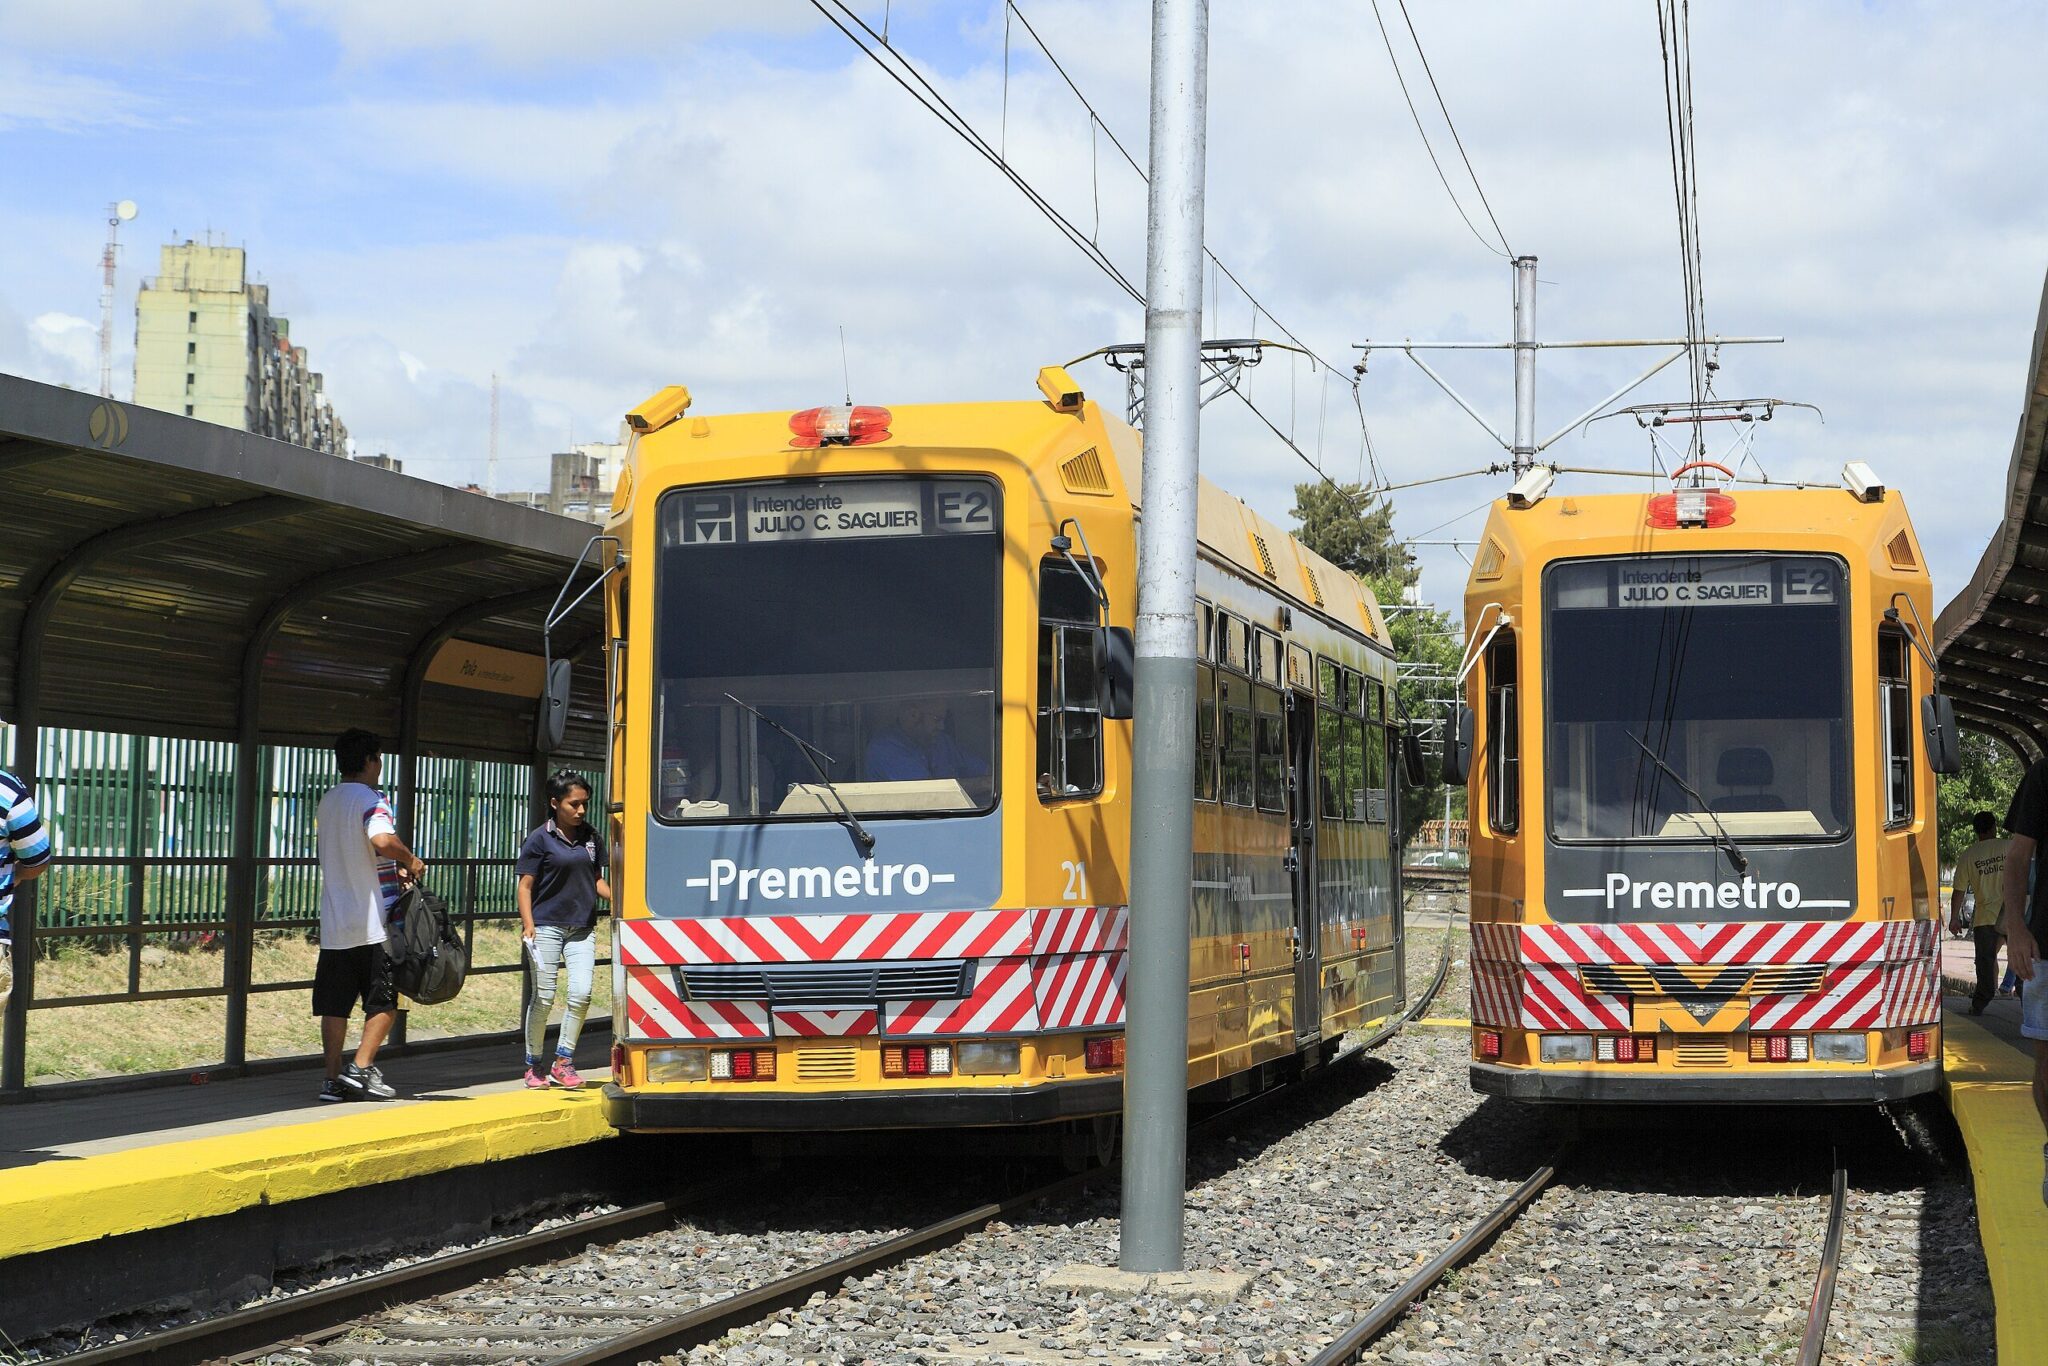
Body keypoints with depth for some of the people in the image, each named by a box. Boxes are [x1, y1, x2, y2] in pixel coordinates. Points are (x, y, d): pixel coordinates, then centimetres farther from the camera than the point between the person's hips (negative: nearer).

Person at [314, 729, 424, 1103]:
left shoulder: (328, 801, 16)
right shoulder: (369, 799, -10)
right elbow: (382, 840, -30)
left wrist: (394, 869, 23)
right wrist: (411, 860, -11)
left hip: (333, 923, 7)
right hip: (373, 923, -7)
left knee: (335, 1005, 7)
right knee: (384, 1001, 4)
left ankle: (334, 1079, 6)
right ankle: (361, 1068, -4)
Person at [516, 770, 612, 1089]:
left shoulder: (591, 838, 10)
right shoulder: (540, 839, -4)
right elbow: (525, 886, -5)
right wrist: (529, 927, -15)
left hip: (582, 929, 4)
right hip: (547, 927, -4)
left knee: (581, 993, -9)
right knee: (543, 997, 0)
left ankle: (563, 1062, 3)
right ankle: (534, 1065, 14)